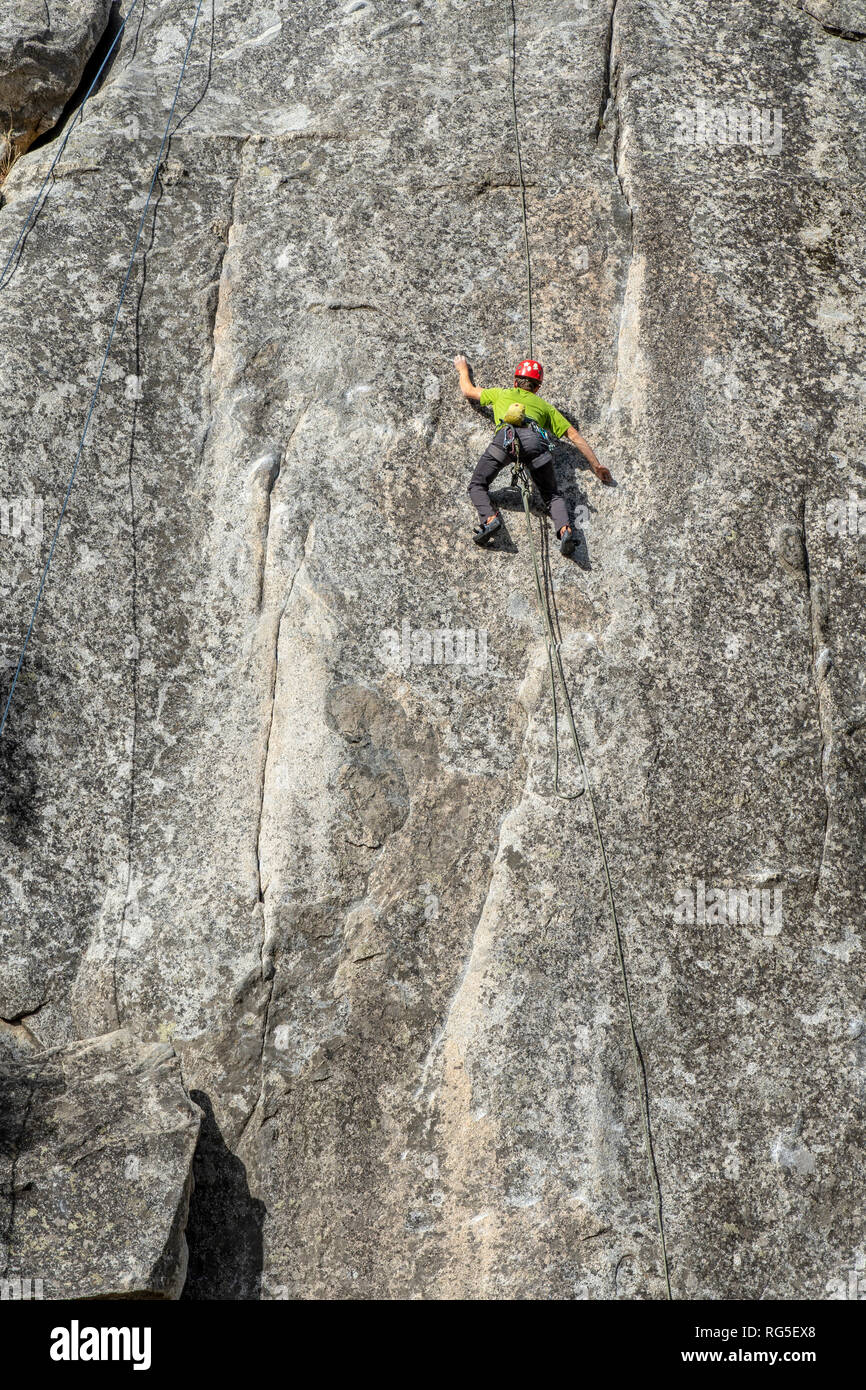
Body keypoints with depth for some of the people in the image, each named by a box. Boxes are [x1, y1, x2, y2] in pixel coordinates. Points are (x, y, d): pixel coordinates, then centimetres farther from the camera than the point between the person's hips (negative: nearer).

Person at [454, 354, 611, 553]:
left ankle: (490, 519, -18)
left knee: (477, 485, 11)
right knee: (552, 495, 12)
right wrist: (596, 465, 39)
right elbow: (574, 436, 35)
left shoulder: (502, 394, 37)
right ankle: (565, 529, -16)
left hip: (506, 435, -1)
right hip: (535, 440, 1)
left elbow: (468, 391, 52)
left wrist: (463, 369, 71)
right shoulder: (545, 406, 38)